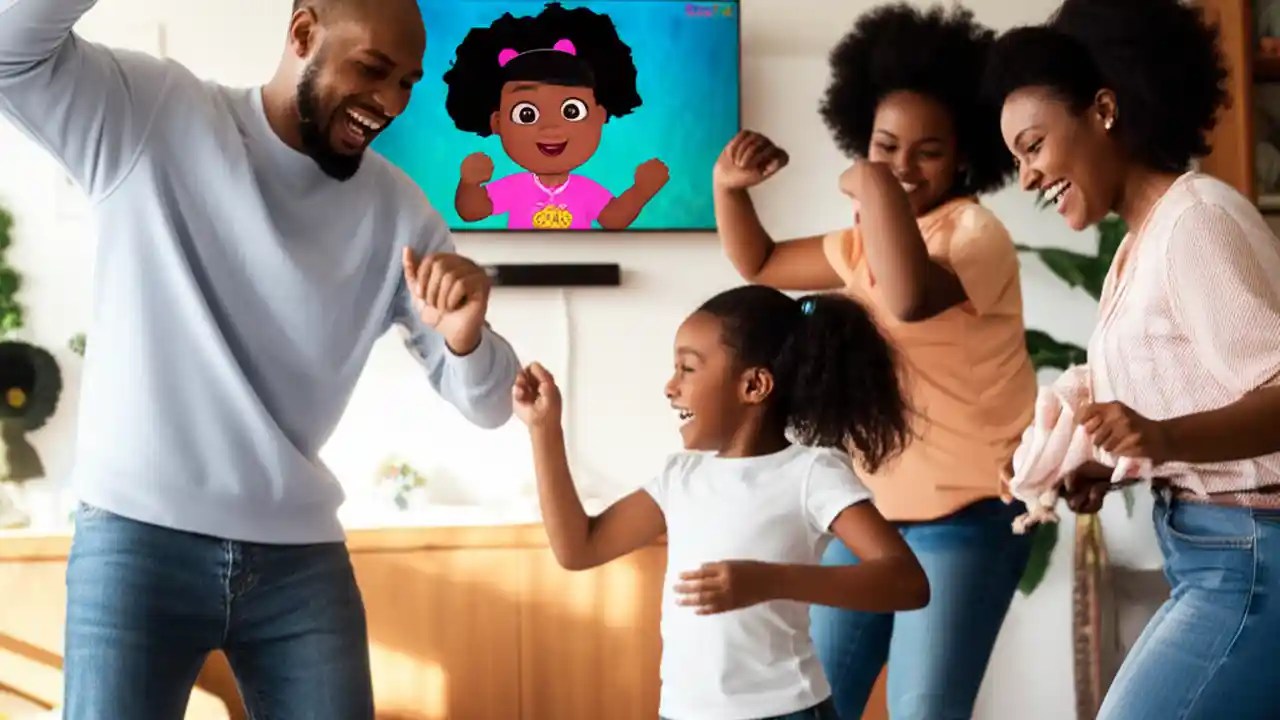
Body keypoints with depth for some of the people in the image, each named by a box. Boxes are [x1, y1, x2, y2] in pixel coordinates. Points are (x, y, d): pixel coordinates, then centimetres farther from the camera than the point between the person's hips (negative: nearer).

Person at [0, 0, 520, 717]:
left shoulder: (398, 213, 2)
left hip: (302, 557, 3)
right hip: (141, 539, -3)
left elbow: (486, 404, 3)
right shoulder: (146, 116, -4)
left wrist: (463, 335, -22)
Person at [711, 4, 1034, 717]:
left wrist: (878, 189, -26)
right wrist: (729, 189, 5)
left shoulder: (976, 232, -13)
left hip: (966, 515, -8)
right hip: (873, 507, 8)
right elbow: (762, 264, 23)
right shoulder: (868, 240, 12)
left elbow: (910, 300, -36)